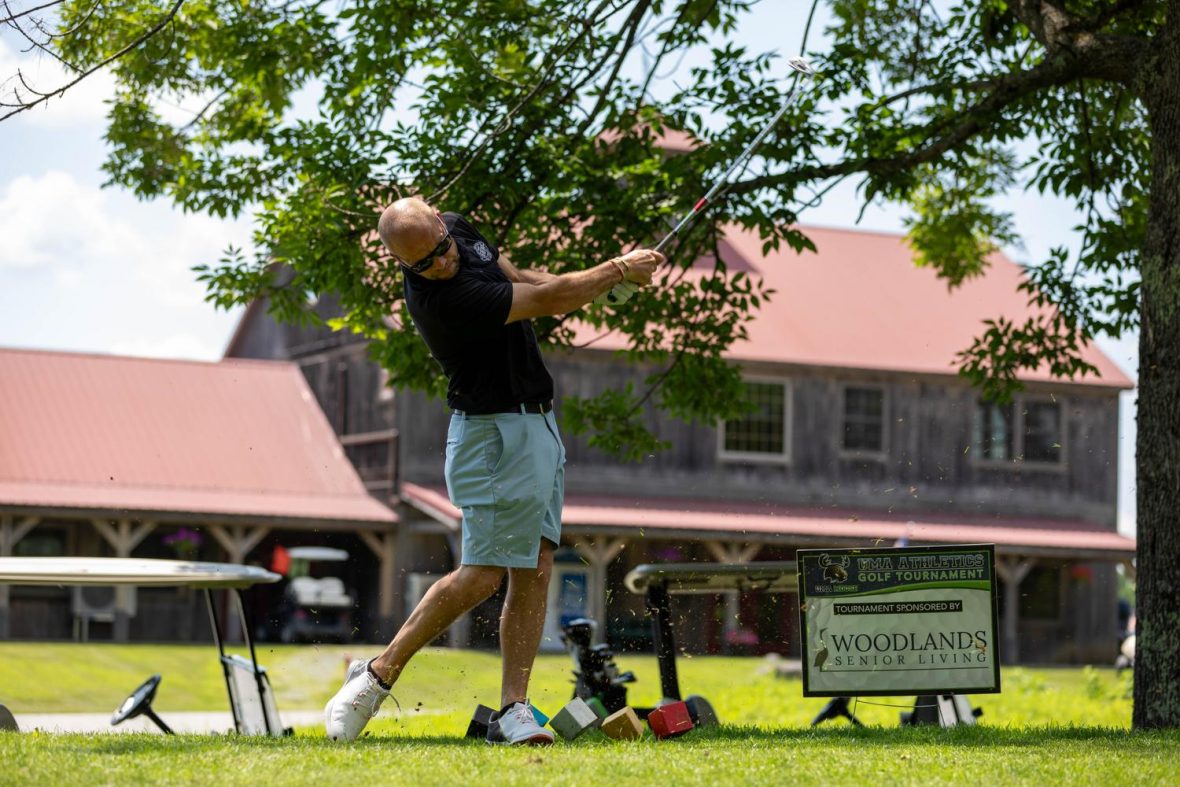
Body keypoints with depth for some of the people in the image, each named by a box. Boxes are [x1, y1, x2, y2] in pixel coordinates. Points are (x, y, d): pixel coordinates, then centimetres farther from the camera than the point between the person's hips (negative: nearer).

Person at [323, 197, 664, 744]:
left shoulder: (458, 228, 2)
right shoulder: (444, 300, -28)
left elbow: (514, 278, 21)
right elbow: (551, 301, -22)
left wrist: (601, 279, 6)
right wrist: (620, 270, -9)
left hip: (536, 424, 9)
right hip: (496, 435, -9)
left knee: (534, 571, 3)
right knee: (482, 574, -11)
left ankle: (513, 710, 1)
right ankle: (378, 674, 0)